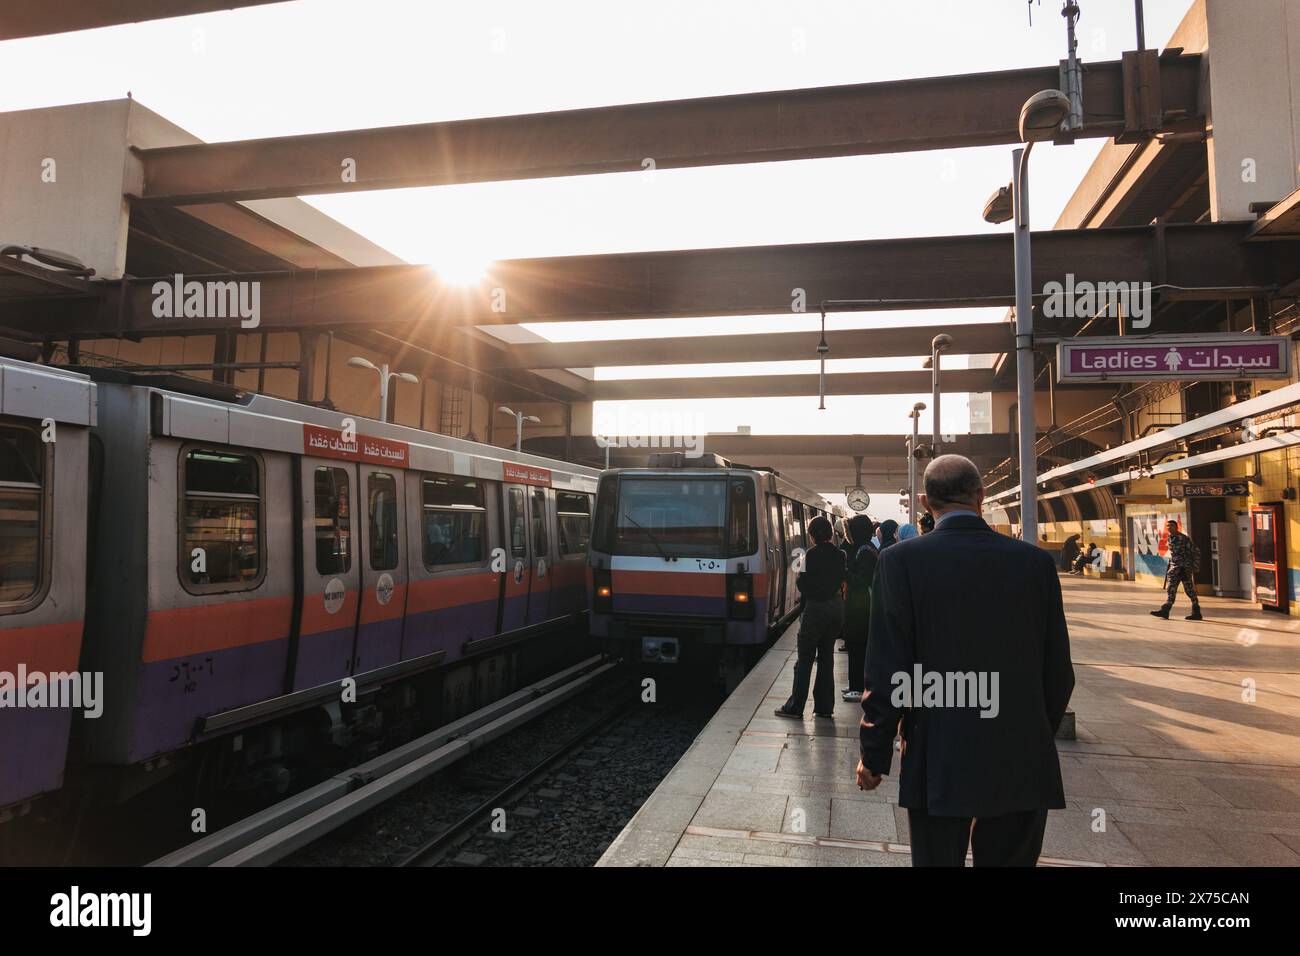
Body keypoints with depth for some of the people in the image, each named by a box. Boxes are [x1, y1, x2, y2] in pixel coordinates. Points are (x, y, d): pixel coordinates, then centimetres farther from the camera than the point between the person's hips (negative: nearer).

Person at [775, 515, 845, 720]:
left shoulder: (811, 555, -13)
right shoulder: (839, 555, 3)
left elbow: (803, 585, -13)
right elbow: (842, 581, 9)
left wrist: (798, 577, 6)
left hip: (816, 609, -6)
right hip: (836, 607, 6)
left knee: (805, 658, 1)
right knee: (826, 656, 12)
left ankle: (795, 706, 4)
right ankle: (825, 706, 15)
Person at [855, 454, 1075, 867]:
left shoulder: (901, 561, -10)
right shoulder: (1036, 561, -2)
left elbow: (887, 672, -11)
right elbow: (1059, 672, 4)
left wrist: (874, 756, 0)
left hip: (938, 766, -2)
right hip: (1022, 765, 3)